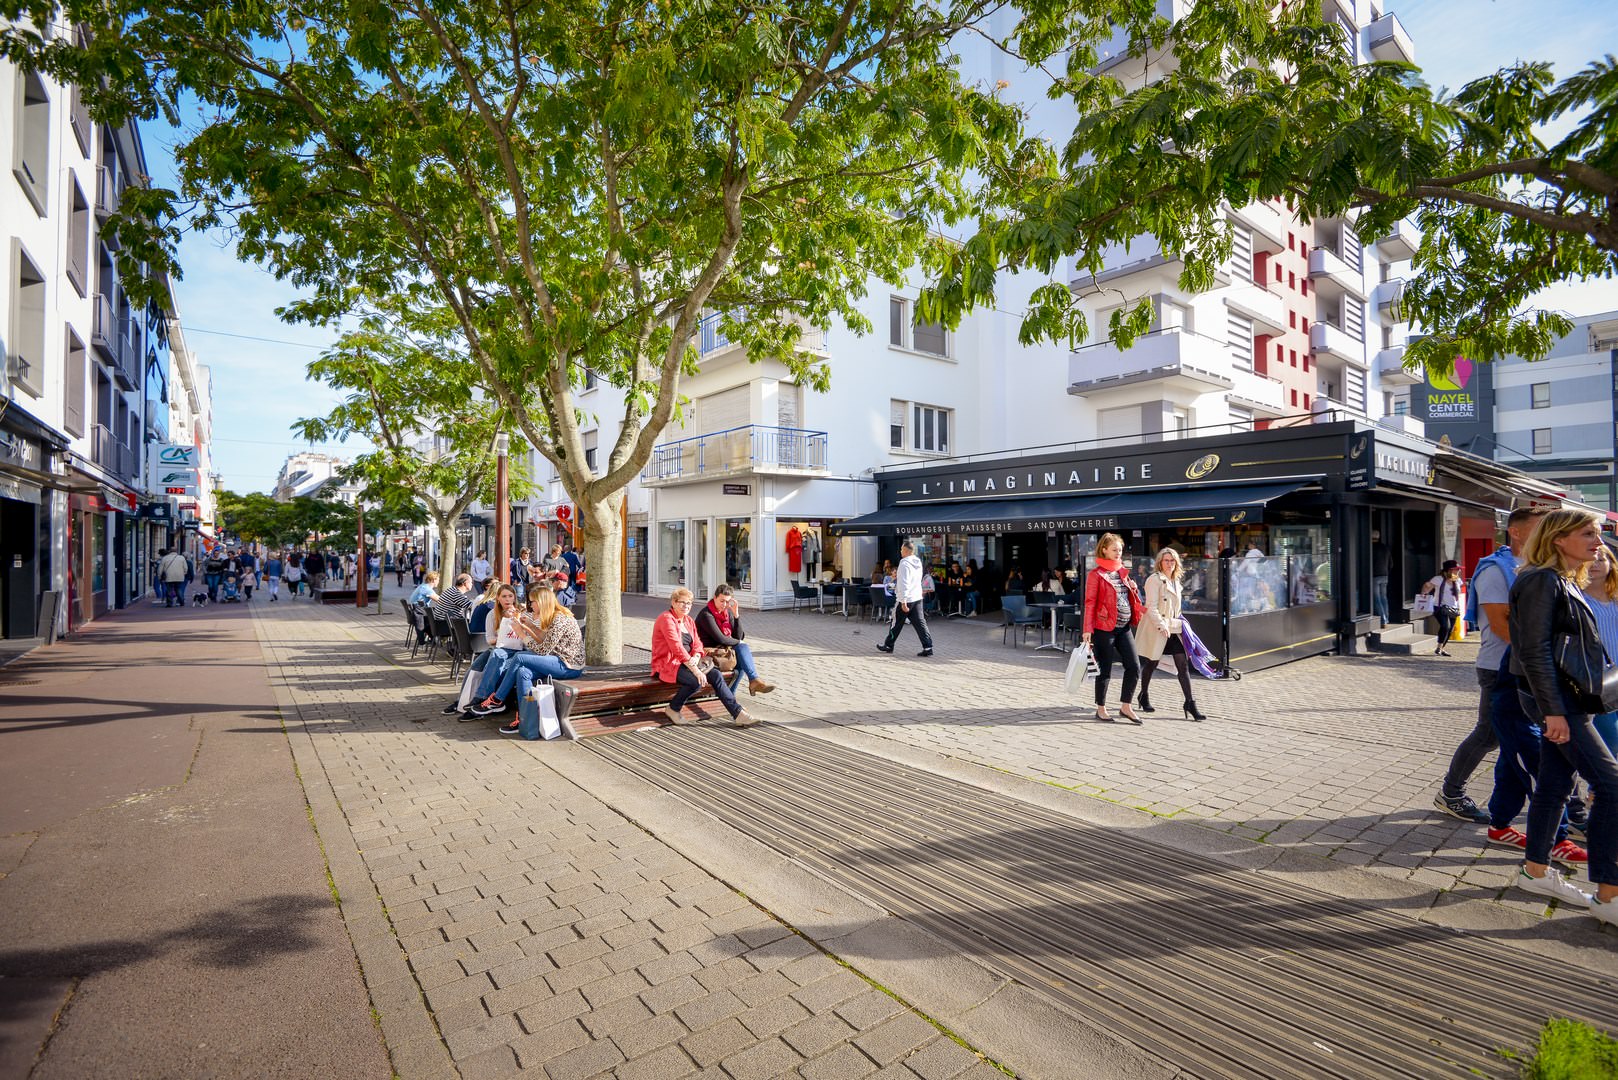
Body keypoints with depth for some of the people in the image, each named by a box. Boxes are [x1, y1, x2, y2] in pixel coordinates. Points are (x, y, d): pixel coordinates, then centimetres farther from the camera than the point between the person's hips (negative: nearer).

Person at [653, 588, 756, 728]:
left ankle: (737, 714, -15)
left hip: (687, 662, 8)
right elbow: (677, 648, -22)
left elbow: (697, 644, 11)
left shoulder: (689, 620, 14)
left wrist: (696, 658, -13)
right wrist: (695, 669, -27)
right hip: (668, 665, -7)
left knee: (715, 675, -14)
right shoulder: (666, 619, -13)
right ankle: (673, 709, -7)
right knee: (696, 681, -31)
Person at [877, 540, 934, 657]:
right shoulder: (918, 562, 10)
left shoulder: (905, 563, -18)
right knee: (920, 623, 4)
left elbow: (904, 584, -23)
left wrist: (903, 601, -25)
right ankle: (927, 647, -4)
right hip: (917, 598, 7)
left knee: (896, 623, 7)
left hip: (905, 599, -7)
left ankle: (888, 645, 21)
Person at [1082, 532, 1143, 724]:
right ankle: (1101, 709, 16)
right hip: (1104, 628, -6)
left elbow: (1131, 599, 26)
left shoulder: (1122, 572, 14)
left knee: (1134, 667, 2)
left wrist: (1133, 589, 6)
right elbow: (1090, 603, -11)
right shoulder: (1096, 574, -6)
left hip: (1124, 627, 6)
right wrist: (1087, 629, -16)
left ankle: (1125, 706, 16)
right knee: (1105, 669, 2)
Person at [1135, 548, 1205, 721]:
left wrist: (1179, 622, 18)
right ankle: (1144, 697, 26)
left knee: (1183, 664, -1)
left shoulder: (1175, 581, 14)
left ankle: (1190, 703, 2)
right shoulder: (1154, 580, -10)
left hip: (1174, 628, 7)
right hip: (1156, 629, -7)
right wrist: (1161, 625, -26)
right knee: (1151, 663, 7)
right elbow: (1151, 607, -18)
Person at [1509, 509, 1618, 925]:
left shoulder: (1567, 582, 14)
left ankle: (1536, 871, 22)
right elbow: (1535, 650, -20)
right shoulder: (1542, 580, -15)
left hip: (1569, 698, 9)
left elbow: (1579, 644, 20)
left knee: (1555, 782, 12)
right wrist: (1553, 710, -21)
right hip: (1555, 699, -9)